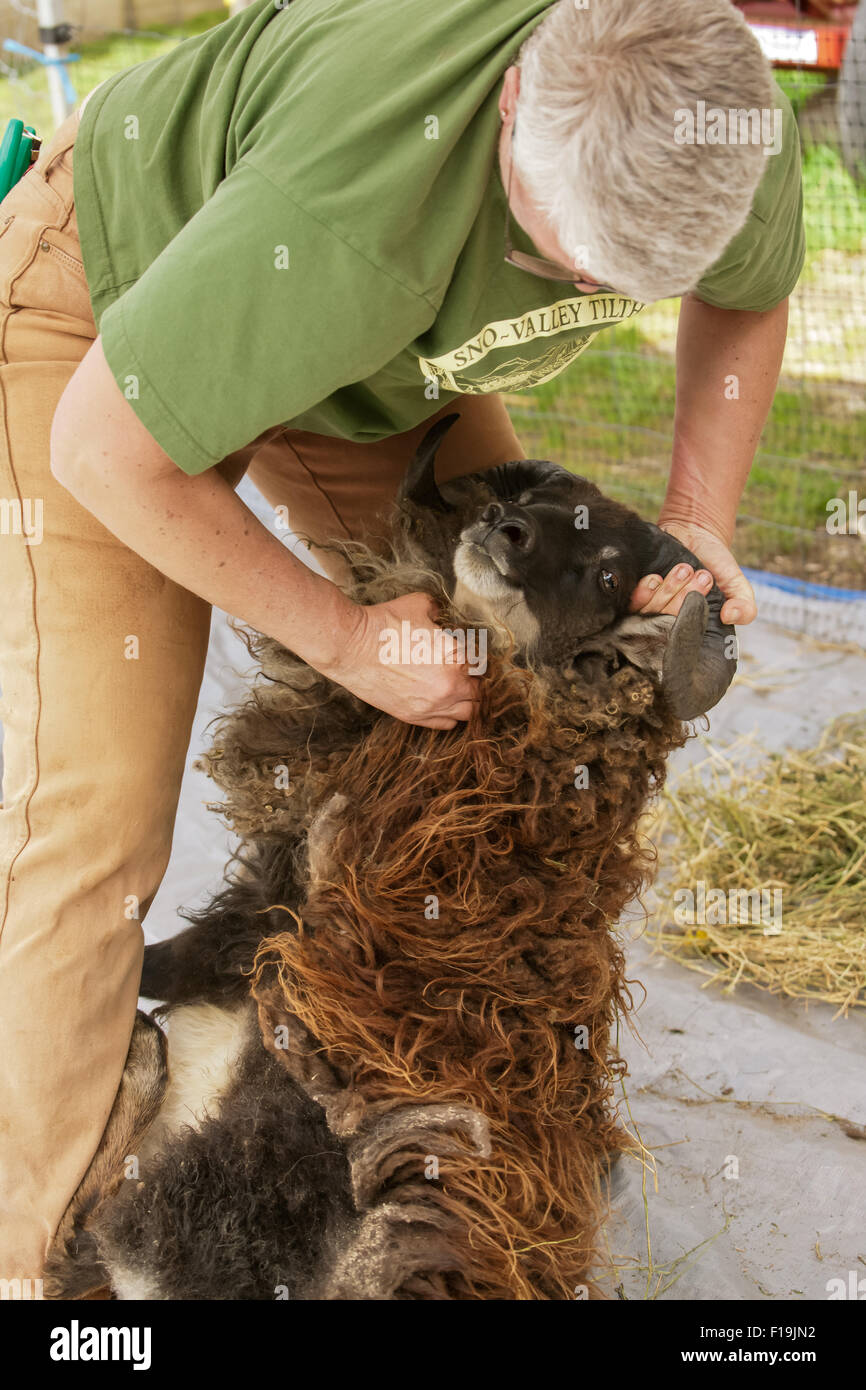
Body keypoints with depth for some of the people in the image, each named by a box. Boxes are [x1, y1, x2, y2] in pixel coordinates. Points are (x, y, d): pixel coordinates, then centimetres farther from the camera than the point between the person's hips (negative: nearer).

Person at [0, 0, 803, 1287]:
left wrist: (698, 526, -12)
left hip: (381, 348, 6)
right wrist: (345, 639, -24)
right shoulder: (354, 213, -44)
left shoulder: (730, 122, -22)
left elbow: (747, 297, 3)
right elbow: (103, 449, -30)